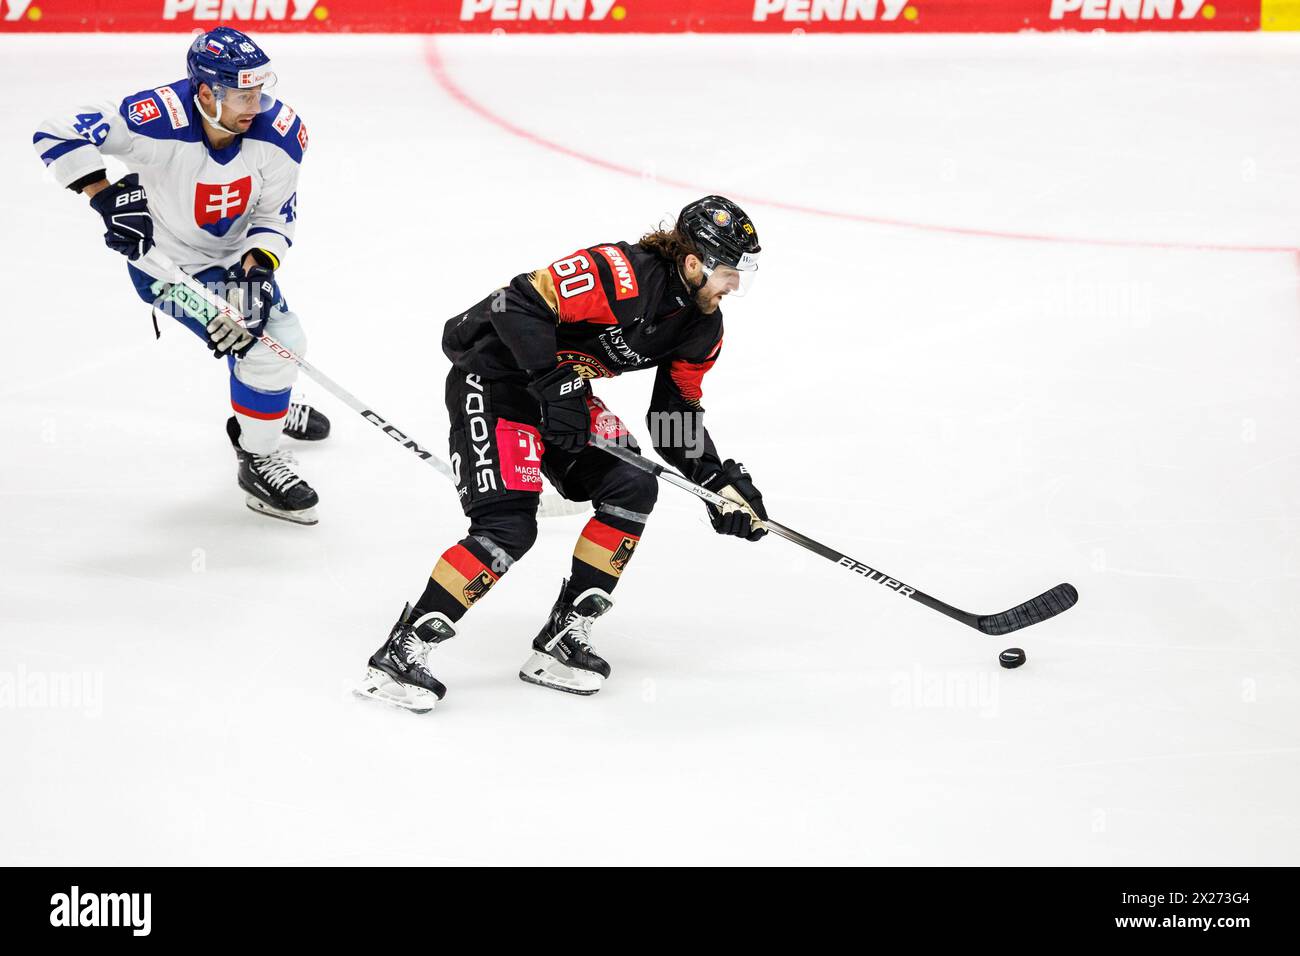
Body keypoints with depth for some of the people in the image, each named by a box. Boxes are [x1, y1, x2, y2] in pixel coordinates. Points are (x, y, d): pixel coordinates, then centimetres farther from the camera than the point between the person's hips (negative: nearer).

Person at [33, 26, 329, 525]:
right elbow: (58, 134, -29)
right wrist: (106, 196, -35)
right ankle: (257, 460, 4)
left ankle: (270, 405, 58)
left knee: (284, 340, 24)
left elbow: (276, 214, -10)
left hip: (236, 253, 6)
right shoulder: (159, 121, -36)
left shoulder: (280, 132, -23)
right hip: (167, 261, -6)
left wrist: (257, 267, -27)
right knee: (264, 346, -16)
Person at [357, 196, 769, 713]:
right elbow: (522, 303, -30)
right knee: (508, 527, -19)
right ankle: (399, 652, -15)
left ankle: (562, 638, 3)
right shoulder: (620, 274, -27)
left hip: (563, 387, 9)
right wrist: (555, 384, -31)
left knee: (633, 488, -5)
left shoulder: (704, 328, 1)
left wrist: (723, 481, -1)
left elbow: (677, 417, 10)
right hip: (492, 374, -9)